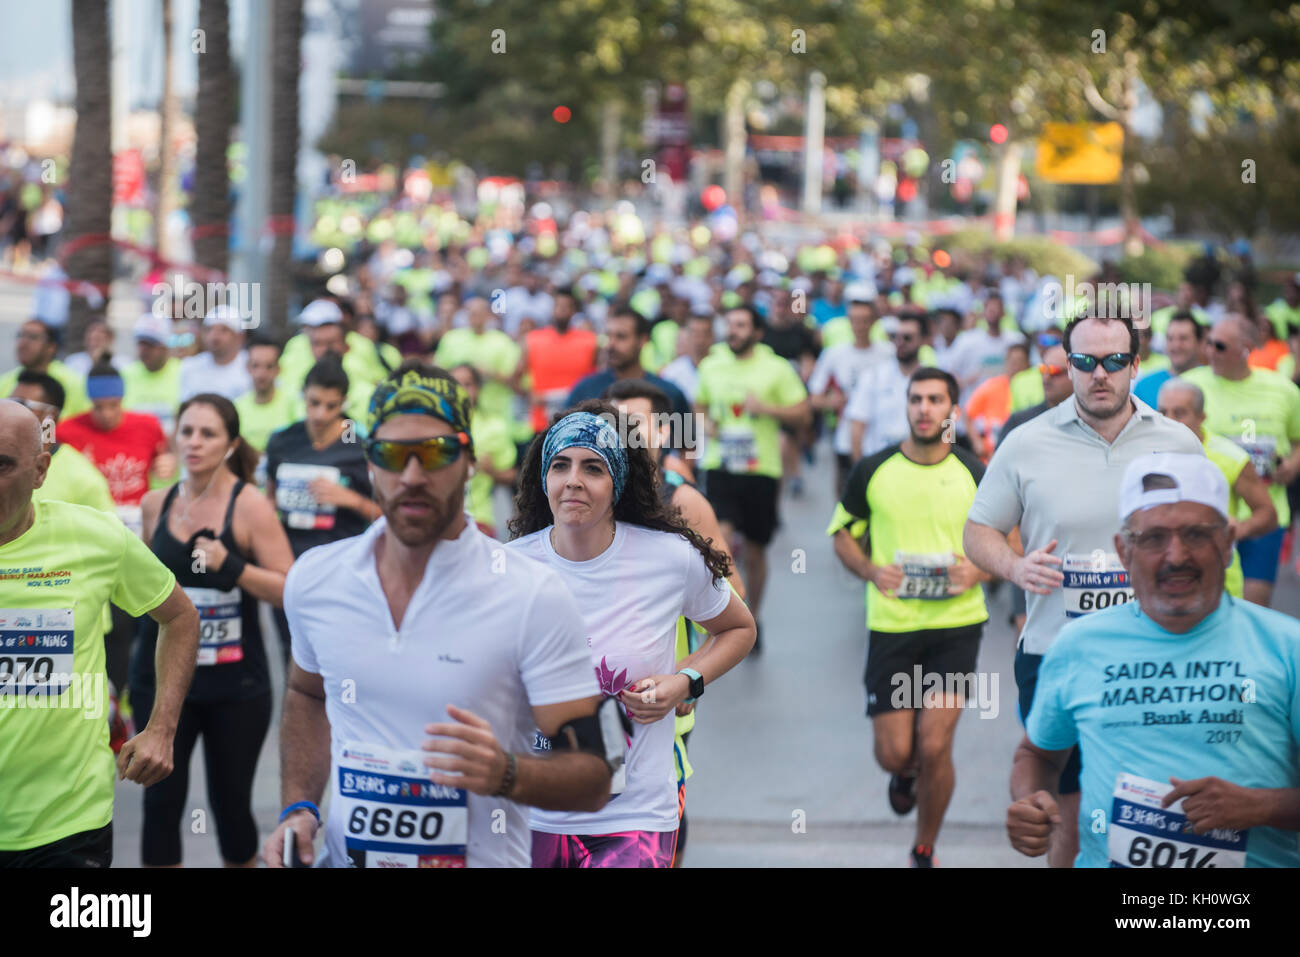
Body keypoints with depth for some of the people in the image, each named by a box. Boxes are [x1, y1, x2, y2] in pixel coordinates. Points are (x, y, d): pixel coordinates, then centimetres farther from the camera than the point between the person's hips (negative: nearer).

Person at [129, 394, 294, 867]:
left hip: (236, 685, -3)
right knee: (161, 802, -2)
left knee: (231, 803, 8)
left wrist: (232, 566, -25)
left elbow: (289, 589, -14)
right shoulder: (156, 503, 5)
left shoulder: (249, 504, -9)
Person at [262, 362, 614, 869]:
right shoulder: (313, 579, -3)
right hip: (345, 856, 3)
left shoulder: (533, 596, -16)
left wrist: (506, 774, -33)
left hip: (482, 859, -3)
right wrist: (298, 808, 2)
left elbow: (592, 777, -15)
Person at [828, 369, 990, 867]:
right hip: (891, 625, 1)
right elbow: (843, 535, 11)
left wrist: (979, 571, -11)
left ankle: (924, 851, 13)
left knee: (934, 746, -10)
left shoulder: (977, 476, 0)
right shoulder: (872, 471, 0)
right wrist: (869, 570, -8)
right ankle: (904, 772, 40)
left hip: (957, 624, -1)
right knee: (894, 752, 0)